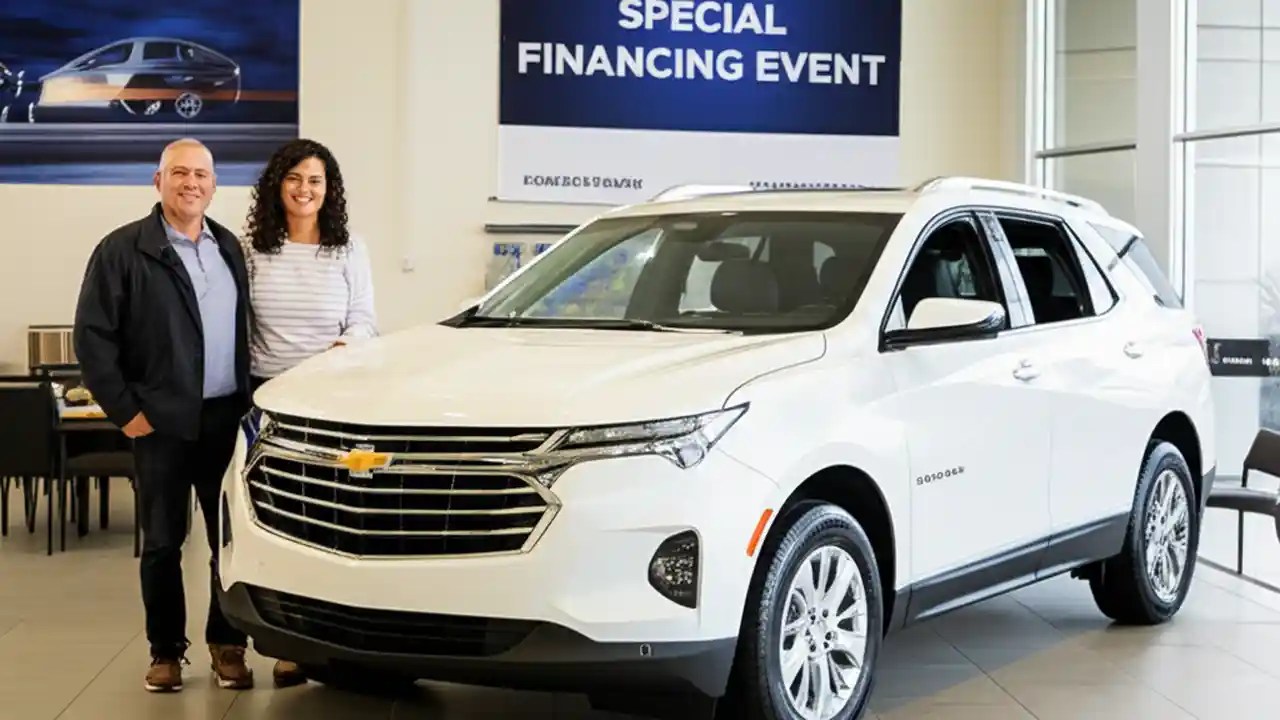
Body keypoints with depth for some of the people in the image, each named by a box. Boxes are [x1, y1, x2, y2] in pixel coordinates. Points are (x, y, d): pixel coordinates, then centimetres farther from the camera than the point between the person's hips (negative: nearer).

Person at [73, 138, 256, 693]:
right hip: (163, 423, -4)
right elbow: (92, 335, -6)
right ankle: (166, 652, 16)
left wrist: (247, 398, 9)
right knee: (162, 542, 4)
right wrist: (125, 410, -9)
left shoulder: (229, 247, 12)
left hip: (227, 417, 4)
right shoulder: (124, 250, -4)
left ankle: (228, 645, 17)